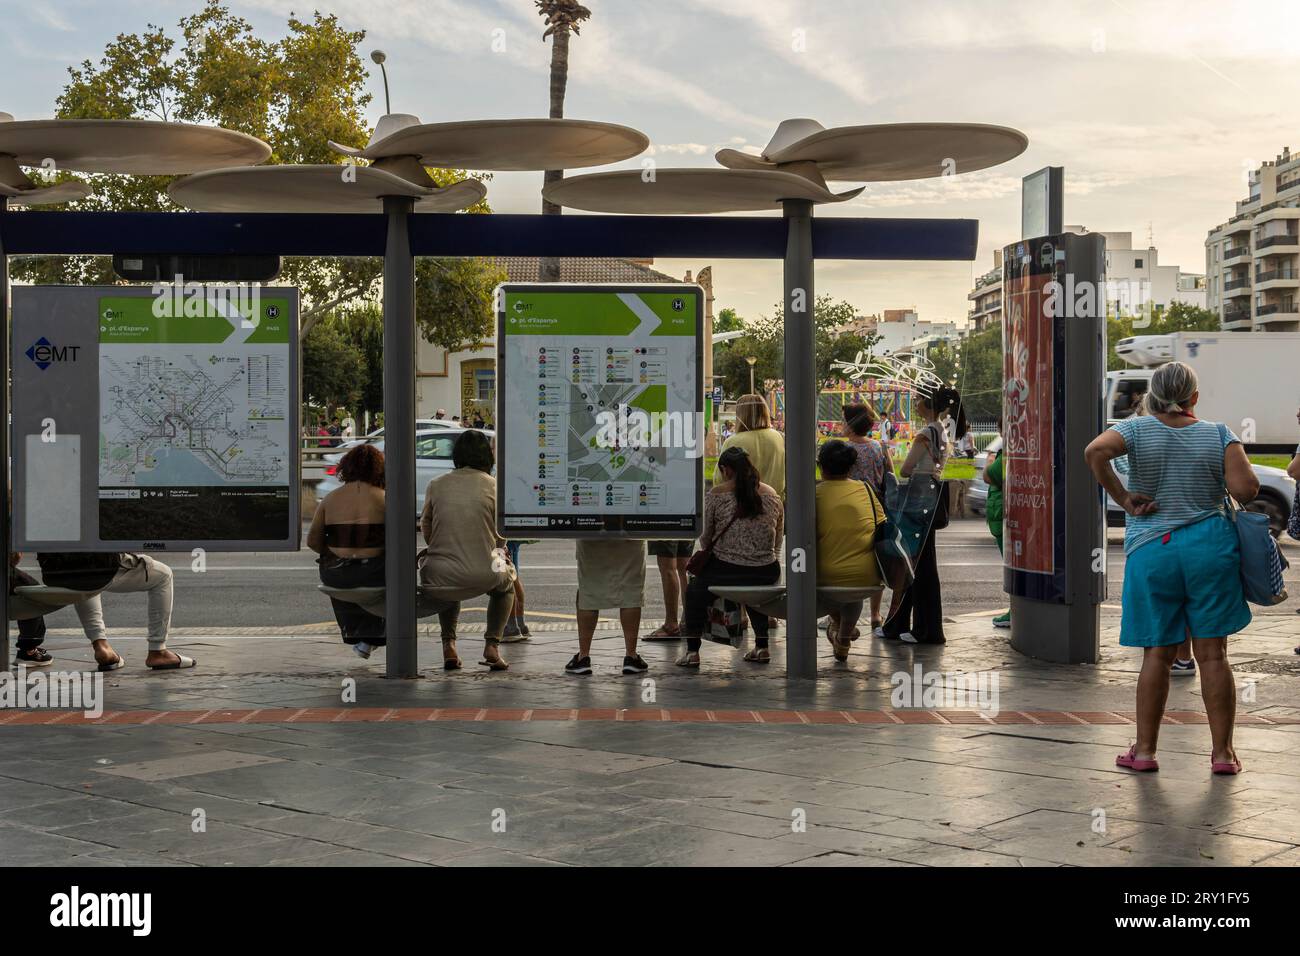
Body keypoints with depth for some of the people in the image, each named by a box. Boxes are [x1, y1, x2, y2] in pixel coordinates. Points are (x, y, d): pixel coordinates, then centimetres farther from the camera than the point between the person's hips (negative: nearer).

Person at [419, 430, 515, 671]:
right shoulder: (494, 486, 0)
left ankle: (448, 644, 24)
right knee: (506, 584, 33)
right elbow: (501, 534, 6)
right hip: (483, 576, -2)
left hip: (439, 575, 2)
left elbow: (425, 528, 16)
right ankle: (492, 644, 16)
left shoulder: (436, 485, 5)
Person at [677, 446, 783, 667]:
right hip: (767, 574, 4)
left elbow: (704, 539, 3)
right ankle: (761, 647, 33)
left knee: (695, 589, 25)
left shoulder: (716, 495, -6)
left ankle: (692, 651, 19)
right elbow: (778, 539, 13)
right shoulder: (772, 495, 6)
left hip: (726, 571, -4)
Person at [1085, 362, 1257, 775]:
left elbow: (1095, 451, -20)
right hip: (1210, 547, 0)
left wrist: (1122, 498, -10)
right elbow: (1246, 489, -9)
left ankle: (1144, 750, 10)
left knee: (1157, 654, 7)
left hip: (1151, 551, 0)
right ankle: (1223, 752, 8)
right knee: (1212, 654, 5)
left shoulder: (1138, 429, -1)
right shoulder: (1219, 435, 0)